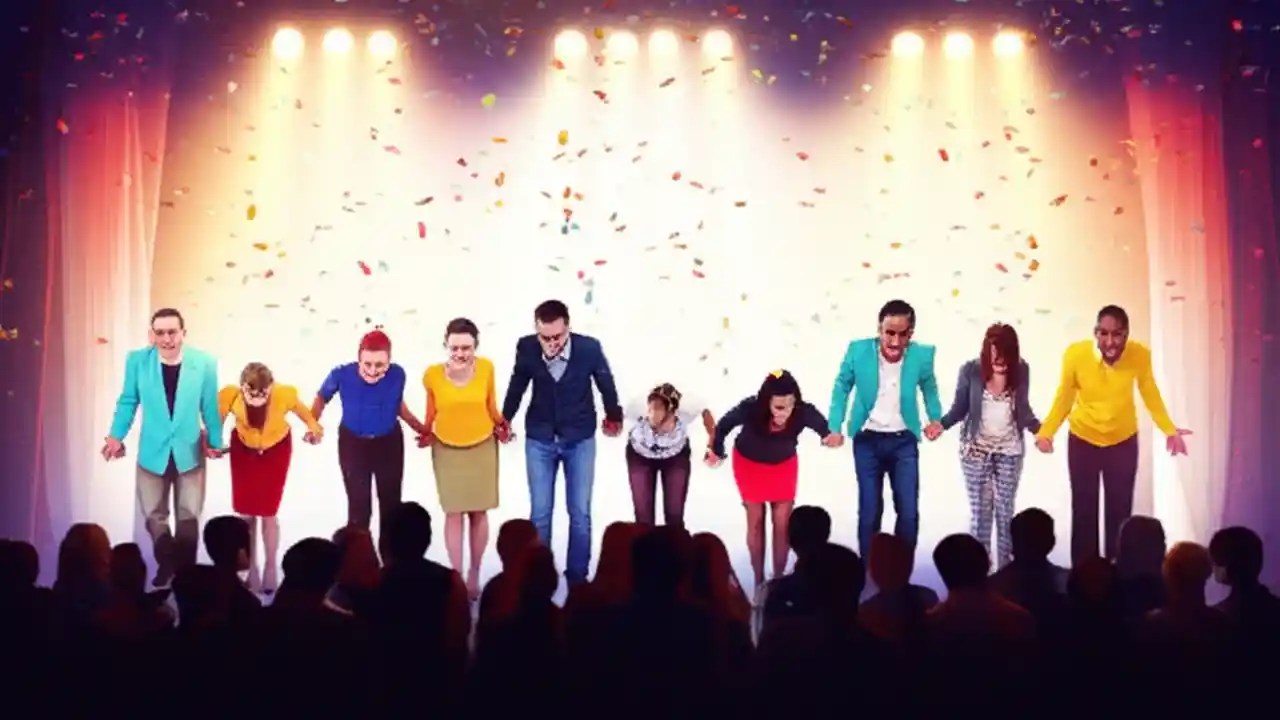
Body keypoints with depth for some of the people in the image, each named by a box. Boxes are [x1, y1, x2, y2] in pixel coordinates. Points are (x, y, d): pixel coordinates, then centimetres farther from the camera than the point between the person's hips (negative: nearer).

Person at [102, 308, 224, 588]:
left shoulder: (204, 363, -12)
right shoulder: (137, 361, -9)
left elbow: (210, 407, -3)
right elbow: (128, 402, 0)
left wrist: (215, 442, 4)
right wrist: (116, 436, -6)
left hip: (189, 452, -1)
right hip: (152, 452, 1)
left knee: (189, 516, 6)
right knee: (154, 515, 11)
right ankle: (166, 565, 30)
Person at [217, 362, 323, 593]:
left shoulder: (283, 395, -36)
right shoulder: (230, 395, -34)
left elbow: (301, 409, -13)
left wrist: (314, 427, -20)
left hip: (276, 449, -1)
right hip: (243, 448, 1)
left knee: (267, 513, 1)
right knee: (246, 514, 6)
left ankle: (270, 569, 21)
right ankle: (251, 568, 24)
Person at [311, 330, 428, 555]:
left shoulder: (397, 374, -22)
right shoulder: (342, 374, -27)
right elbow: (321, 399, -5)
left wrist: (421, 428, 3)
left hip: (389, 444, 2)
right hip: (353, 444, -2)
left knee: (390, 505, 13)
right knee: (359, 507, -6)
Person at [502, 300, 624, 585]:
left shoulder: (589, 348, -21)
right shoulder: (526, 347, -17)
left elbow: (605, 382, -1)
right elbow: (518, 384, 3)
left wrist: (614, 417, 15)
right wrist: (505, 419, 17)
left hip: (580, 439, -1)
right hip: (539, 439, 1)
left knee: (580, 513, 4)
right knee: (540, 513, 4)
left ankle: (577, 576, 16)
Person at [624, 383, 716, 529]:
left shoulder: (685, 411, -38)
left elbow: (705, 413, -16)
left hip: (676, 456, 0)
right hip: (640, 456, 0)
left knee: (675, 514, 2)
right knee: (643, 515, -1)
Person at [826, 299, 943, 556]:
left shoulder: (921, 355, -13)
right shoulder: (858, 351, -16)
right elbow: (842, 387, 2)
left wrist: (936, 418, -6)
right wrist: (835, 428, -6)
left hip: (904, 441, 1)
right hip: (867, 440, 0)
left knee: (909, 513, -1)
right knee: (869, 513, 4)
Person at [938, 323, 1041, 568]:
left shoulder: (1021, 370, -5)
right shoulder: (971, 370, -12)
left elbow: (1023, 409, 6)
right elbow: (959, 408, -4)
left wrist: (1039, 429, -10)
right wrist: (942, 424, -22)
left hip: (1010, 451, 2)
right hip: (976, 450, -2)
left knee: (1005, 511, 5)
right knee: (980, 512, 0)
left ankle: (1005, 569, 12)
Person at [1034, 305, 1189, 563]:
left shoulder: (1140, 355, -22)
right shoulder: (1075, 354, -26)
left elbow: (1151, 396, -6)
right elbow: (1063, 398, -13)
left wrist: (1169, 430, -14)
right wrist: (1046, 432, -24)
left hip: (1124, 442, 1)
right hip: (1082, 441, -1)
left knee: (1120, 513, 8)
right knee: (1083, 512, 8)